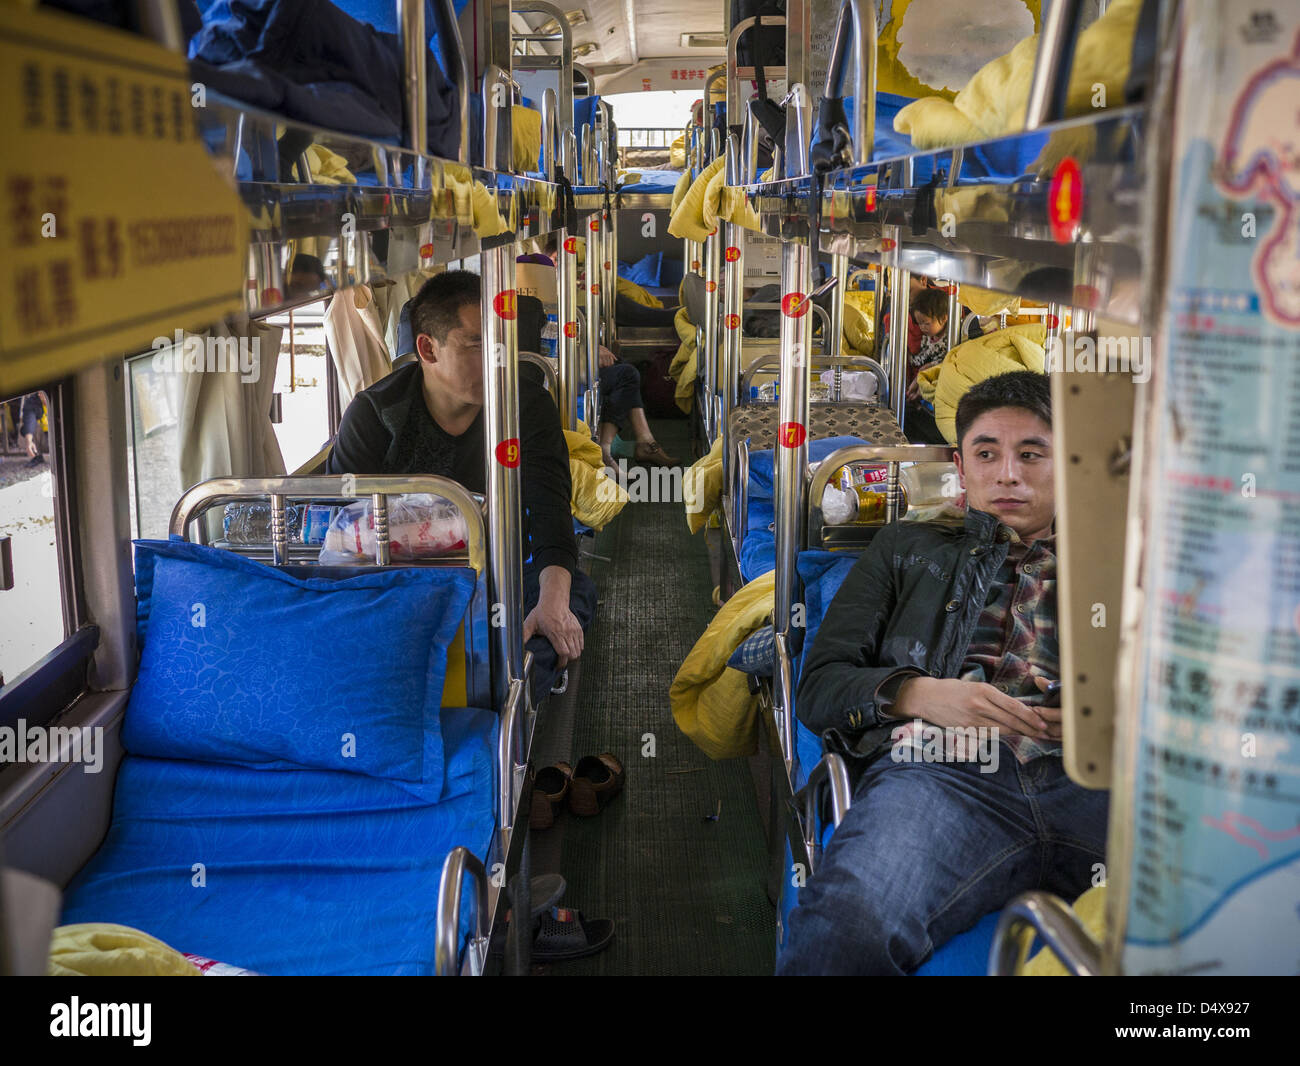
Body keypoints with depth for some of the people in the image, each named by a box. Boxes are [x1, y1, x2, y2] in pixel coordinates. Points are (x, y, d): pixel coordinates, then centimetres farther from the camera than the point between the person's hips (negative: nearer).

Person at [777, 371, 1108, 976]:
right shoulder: (907, 550, 30)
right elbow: (819, 687, 20)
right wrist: (921, 694, -1)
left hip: (1095, 782, 0)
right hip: (944, 772, 0)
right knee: (850, 923, -35)